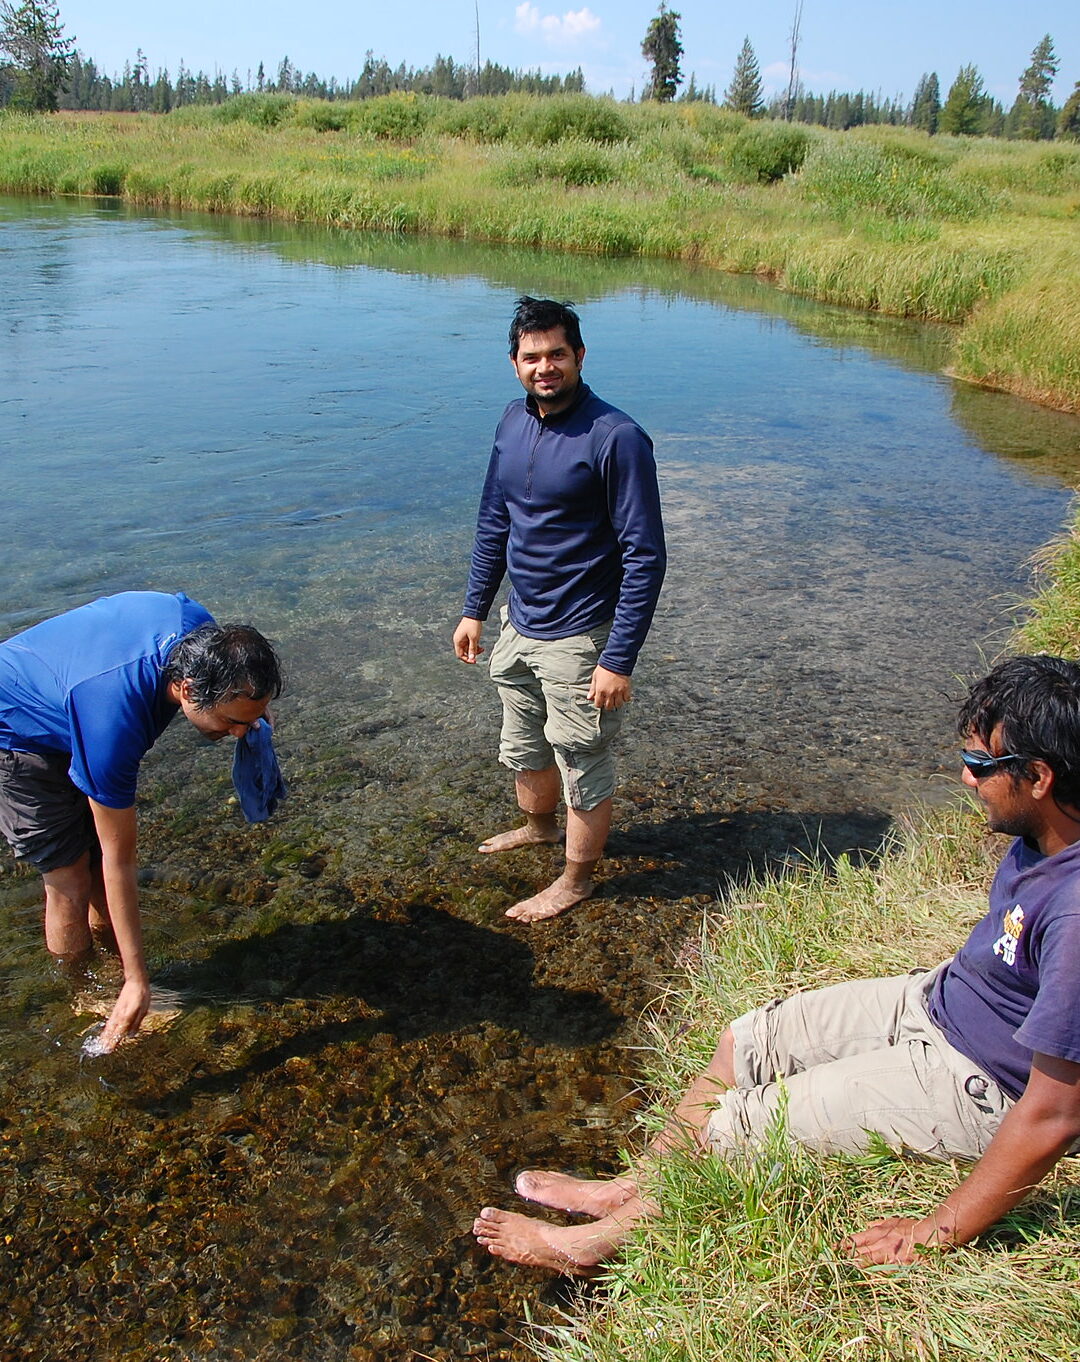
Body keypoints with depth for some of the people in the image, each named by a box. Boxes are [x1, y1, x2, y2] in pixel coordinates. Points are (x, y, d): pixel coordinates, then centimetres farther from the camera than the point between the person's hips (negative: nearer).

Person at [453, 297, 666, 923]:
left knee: (584, 767, 11)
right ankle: (539, 826, 54)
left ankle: (575, 881, 32)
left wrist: (619, 660, -22)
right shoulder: (515, 420, 2)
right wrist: (475, 609, 14)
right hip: (521, 625, 7)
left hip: (579, 638, -7)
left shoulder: (616, 438, -20)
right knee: (523, 749, 26)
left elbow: (645, 558, -20)